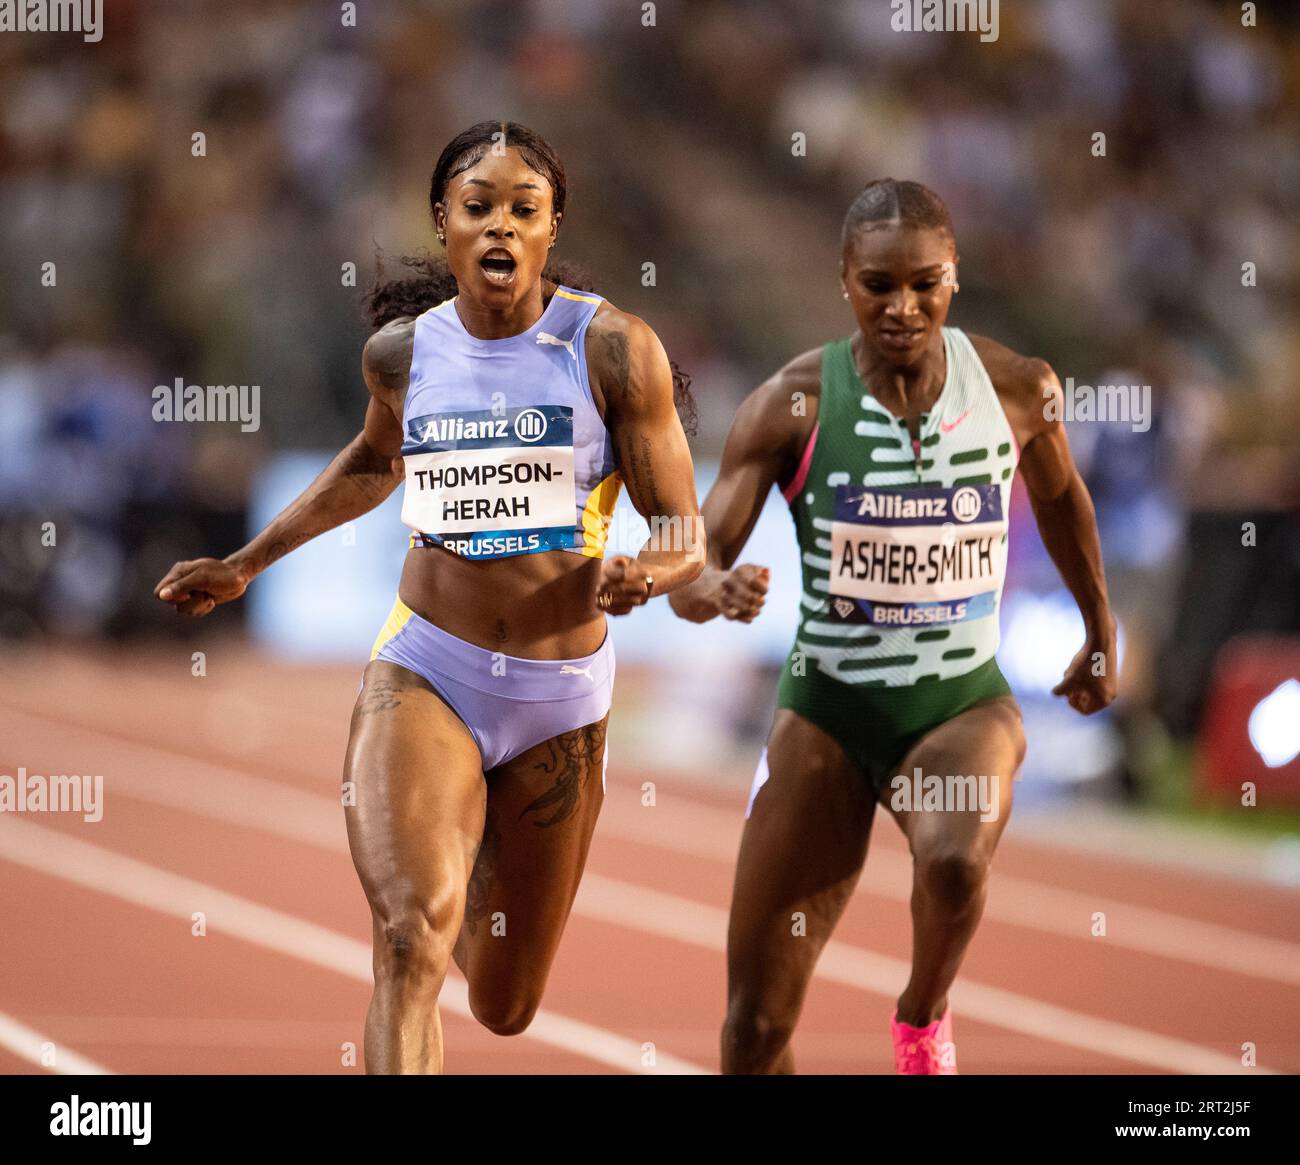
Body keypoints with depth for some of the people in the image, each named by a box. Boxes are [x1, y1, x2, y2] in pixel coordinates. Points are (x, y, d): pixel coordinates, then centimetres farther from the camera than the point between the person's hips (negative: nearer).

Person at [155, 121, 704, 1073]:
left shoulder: (612, 347, -8)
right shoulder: (404, 351, 1)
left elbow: (686, 537, -5)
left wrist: (647, 576, -28)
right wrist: (246, 564, 26)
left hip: (561, 698, 0)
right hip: (425, 673, 0)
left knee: (506, 1007, 14)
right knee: (411, 941, -27)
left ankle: (476, 863, 51)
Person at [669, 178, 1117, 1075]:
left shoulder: (1017, 389, -5)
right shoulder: (791, 406, -11)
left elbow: (1059, 495, 17)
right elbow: (692, 564, -14)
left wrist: (1103, 631, 27)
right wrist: (713, 590, -38)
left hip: (965, 704, 0)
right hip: (829, 710, 0)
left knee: (955, 861, -35)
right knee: (756, 1028, 0)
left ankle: (924, 1019, -1)